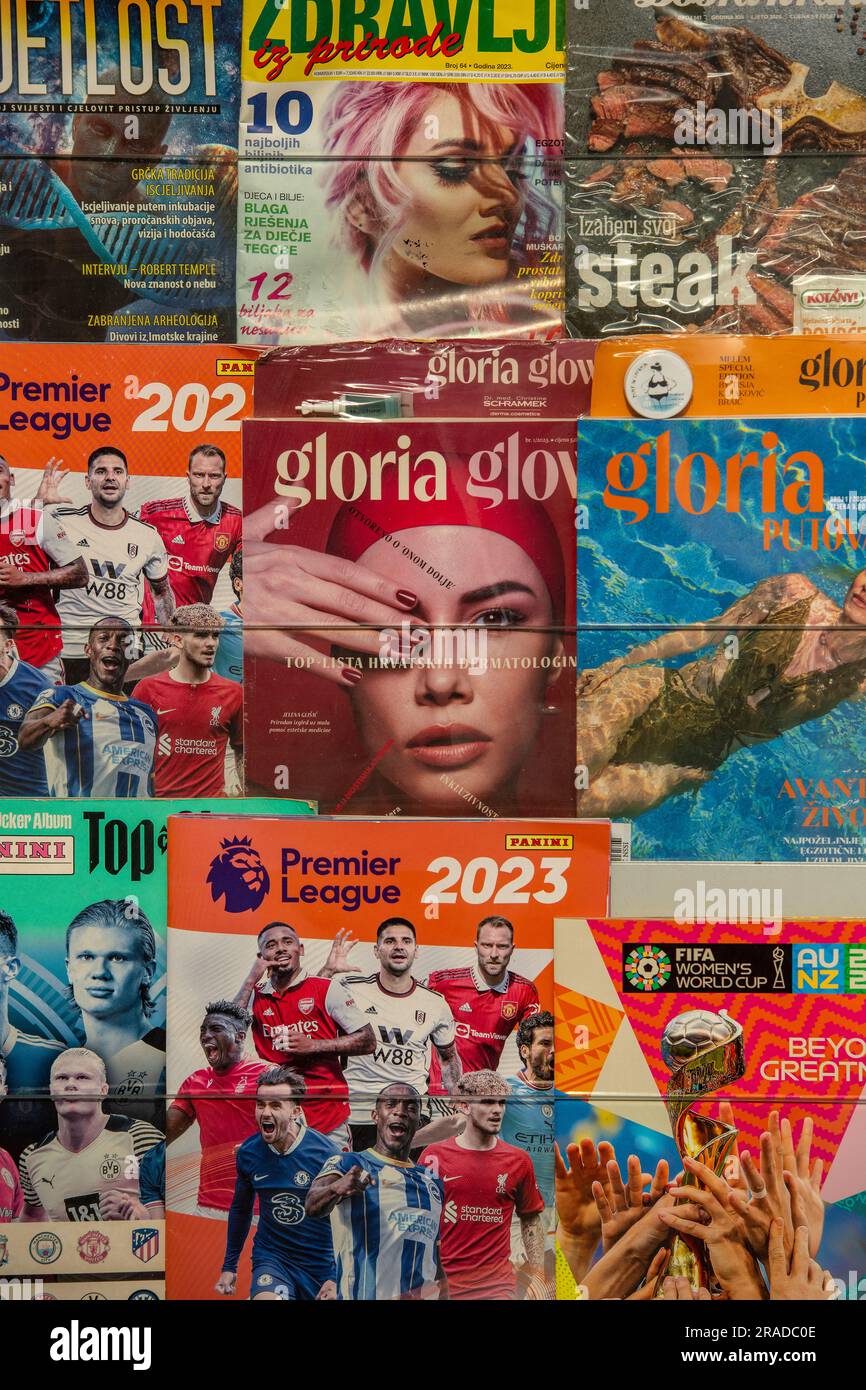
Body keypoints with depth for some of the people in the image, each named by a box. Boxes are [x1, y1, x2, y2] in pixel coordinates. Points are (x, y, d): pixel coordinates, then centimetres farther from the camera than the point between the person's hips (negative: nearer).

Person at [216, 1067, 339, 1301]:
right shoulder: (248, 1152, -6)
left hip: (320, 1263, -1)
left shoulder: (326, 1154, -16)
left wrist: (337, 1278, -12)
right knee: (266, 1296, -26)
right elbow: (240, 1209, 12)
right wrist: (229, 1266, 16)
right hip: (270, 1257, 1)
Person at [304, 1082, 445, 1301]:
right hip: (364, 1295, -5)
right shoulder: (346, 1165, -3)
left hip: (425, 1295, 5)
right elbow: (312, 1207, -24)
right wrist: (336, 1189, -44)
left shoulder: (433, 1182, 15)